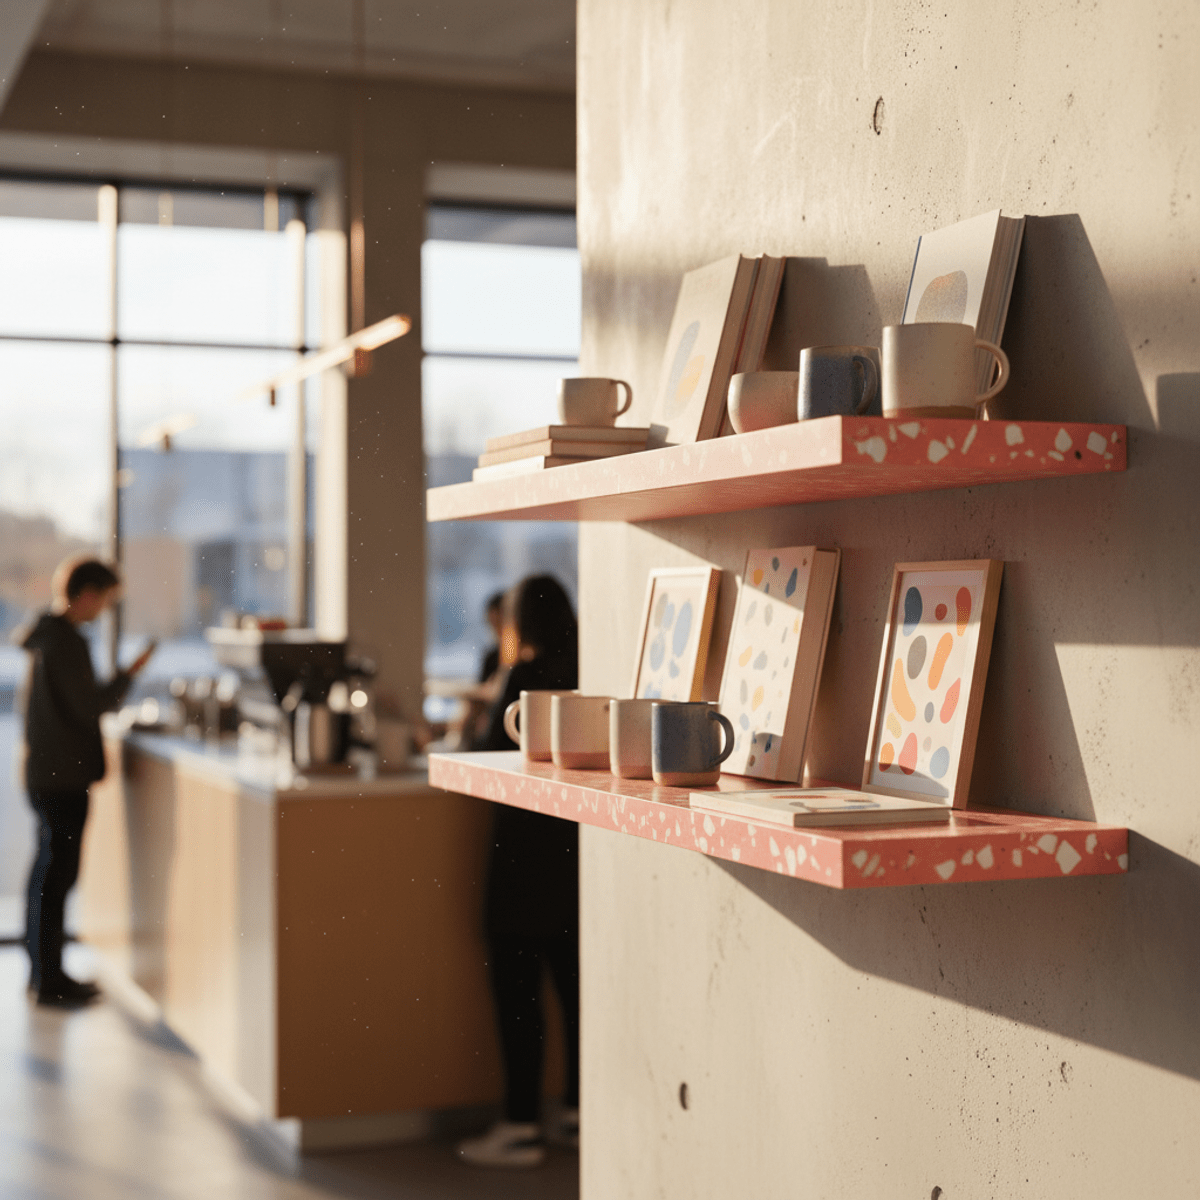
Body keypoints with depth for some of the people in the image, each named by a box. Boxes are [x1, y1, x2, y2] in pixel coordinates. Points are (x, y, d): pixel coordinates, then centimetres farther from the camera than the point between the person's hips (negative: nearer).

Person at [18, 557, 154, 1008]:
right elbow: (88, 707, -18)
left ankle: (43, 971, 25)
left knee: (50, 872, 16)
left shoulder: (46, 635, 13)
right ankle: (48, 980, 1)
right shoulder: (66, 641, -18)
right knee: (57, 873, -4)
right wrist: (129, 675, -9)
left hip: (46, 771, 10)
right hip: (63, 775, -10)